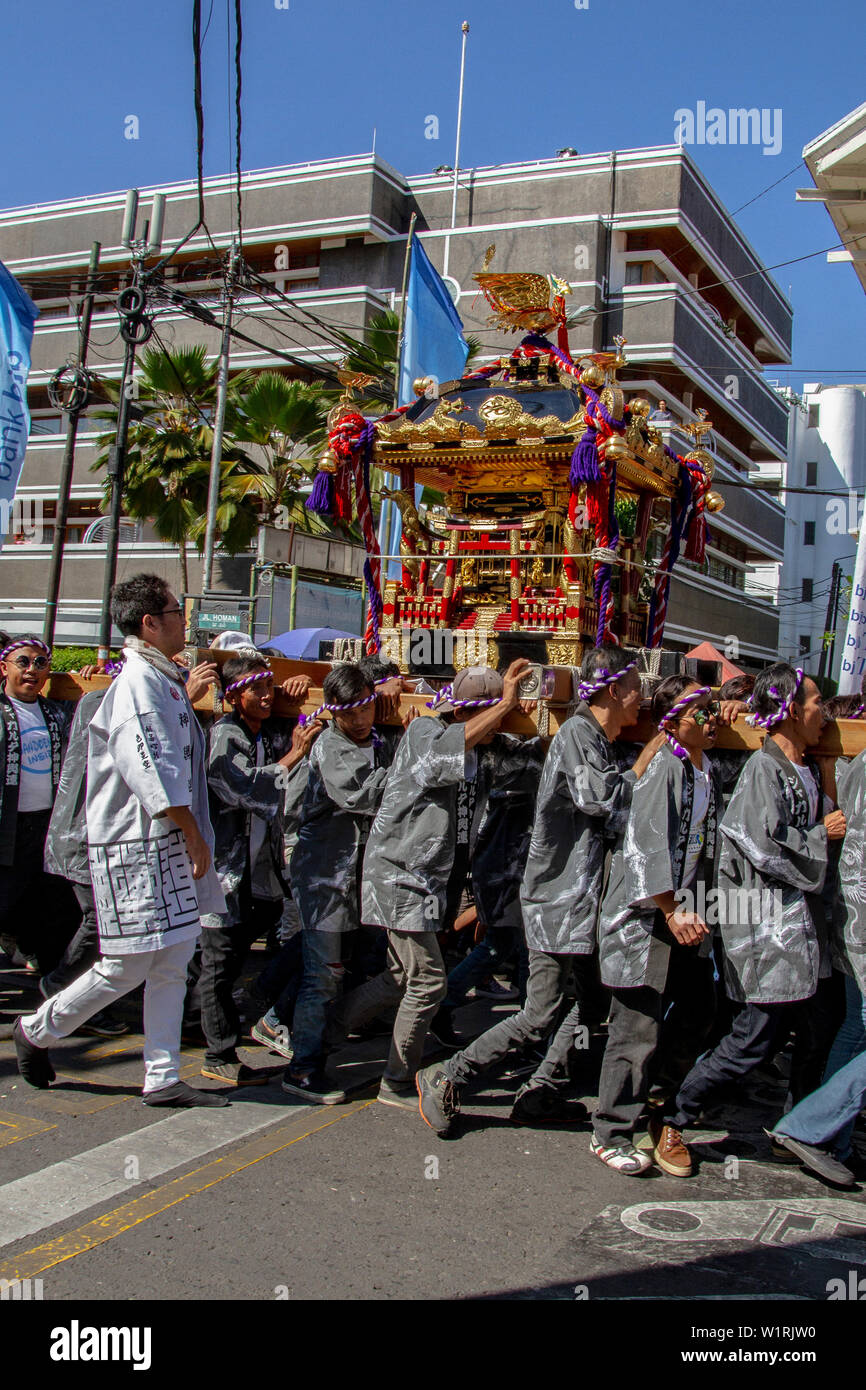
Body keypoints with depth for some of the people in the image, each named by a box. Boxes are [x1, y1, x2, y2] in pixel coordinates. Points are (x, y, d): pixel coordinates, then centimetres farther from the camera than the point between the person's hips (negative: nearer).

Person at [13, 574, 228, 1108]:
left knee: (172, 967, 10)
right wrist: (195, 839, -15)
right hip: (137, 849, -9)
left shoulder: (166, 681, 13)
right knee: (126, 969, 0)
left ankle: (163, 1078, 17)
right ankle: (38, 1030, 22)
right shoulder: (138, 686, -18)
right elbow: (156, 778, -21)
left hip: (169, 848, 10)